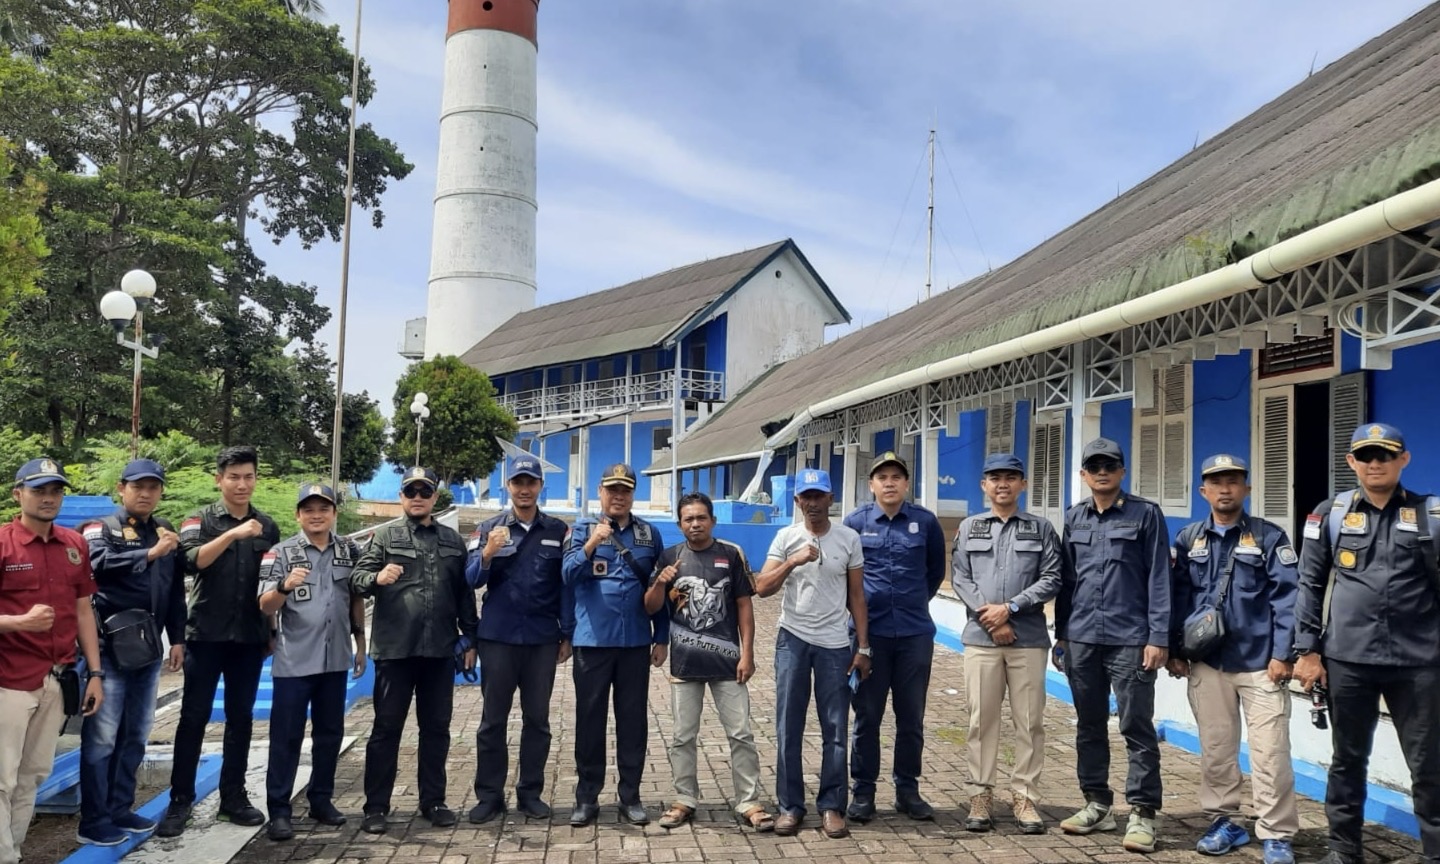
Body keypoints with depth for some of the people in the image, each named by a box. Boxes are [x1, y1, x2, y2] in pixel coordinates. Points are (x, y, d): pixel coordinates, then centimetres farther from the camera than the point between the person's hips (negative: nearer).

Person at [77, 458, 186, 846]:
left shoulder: (168, 533, 13)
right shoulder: (101, 529, -3)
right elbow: (101, 563, -26)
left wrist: (177, 639, 13)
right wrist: (150, 554, -24)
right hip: (111, 648, -6)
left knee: (135, 736, 13)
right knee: (101, 737, -2)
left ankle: (120, 809, 24)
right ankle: (93, 821, 7)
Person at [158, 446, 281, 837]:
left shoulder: (268, 526, 8)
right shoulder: (200, 519, -1)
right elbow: (194, 560, -20)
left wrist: (273, 632, 12)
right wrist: (233, 534, -34)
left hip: (250, 636, 3)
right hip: (206, 633, -3)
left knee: (241, 717, 9)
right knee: (194, 716, 2)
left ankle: (233, 796, 19)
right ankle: (180, 800, 11)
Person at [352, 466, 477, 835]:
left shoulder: (453, 540, 12)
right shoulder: (385, 537, 3)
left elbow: (465, 593, 13)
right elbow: (356, 576, -5)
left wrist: (470, 638, 10)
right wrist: (377, 577, -27)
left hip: (440, 649, 3)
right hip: (395, 648, -3)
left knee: (436, 727, 11)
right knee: (387, 727, 5)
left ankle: (433, 801, 22)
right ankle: (376, 806, 13)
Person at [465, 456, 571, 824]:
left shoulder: (558, 531, 4)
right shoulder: (488, 529, 3)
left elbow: (566, 585, 5)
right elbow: (471, 580, -3)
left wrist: (568, 635, 2)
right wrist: (487, 554, -22)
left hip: (542, 640, 1)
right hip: (497, 638, 0)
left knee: (537, 719, 8)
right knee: (493, 719, 6)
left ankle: (531, 793, 19)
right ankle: (489, 794, 16)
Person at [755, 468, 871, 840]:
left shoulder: (849, 538, 1)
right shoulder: (785, 537, 0)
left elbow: (856, 597, 5)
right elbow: (761, 589, -8)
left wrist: (863, 648, 2)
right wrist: (792, 562, -23)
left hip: (835, 643, 0)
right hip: (793, 640, 0)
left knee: (835, 729, 4)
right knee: (788, 728, 5)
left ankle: (831, 806, 16)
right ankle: (789, 806, 16)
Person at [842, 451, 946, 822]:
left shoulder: (925, 521, 1)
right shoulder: (855, 522, 0)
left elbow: (936, 570, 14)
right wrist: (857, 605, 9)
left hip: (915, 632, 1)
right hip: (869, 630, -1)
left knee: (911, 716, 10)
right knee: (867, 716, 6)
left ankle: (908, 790, 23)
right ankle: (863, 791, 17)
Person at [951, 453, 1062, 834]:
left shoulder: (1041, 528, 7)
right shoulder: (969, 527, 10)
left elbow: (1051, 579, -1)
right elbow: (959, 578, 3)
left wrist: (1009, 608, -11)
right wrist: (990, 618, -9)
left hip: (1029, 637, 0)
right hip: (980, 636, 1)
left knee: (1029, 721, 2)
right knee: (981, 719, 3)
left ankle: (1025, 797, 13)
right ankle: (980, 796, 12)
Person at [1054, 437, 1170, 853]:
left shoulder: (1146, 514, -1)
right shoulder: (1073, 518, 11)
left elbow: (1158, 578, -4)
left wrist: (1158, 637, -9)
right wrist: (1061, 635, 13)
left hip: (1130, 639, -4)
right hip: (1082, 639, 4)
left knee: (1136, 727, 0)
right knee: (1089, 725, 12)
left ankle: (1142, 813, 8)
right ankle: (1097, 804, 23)